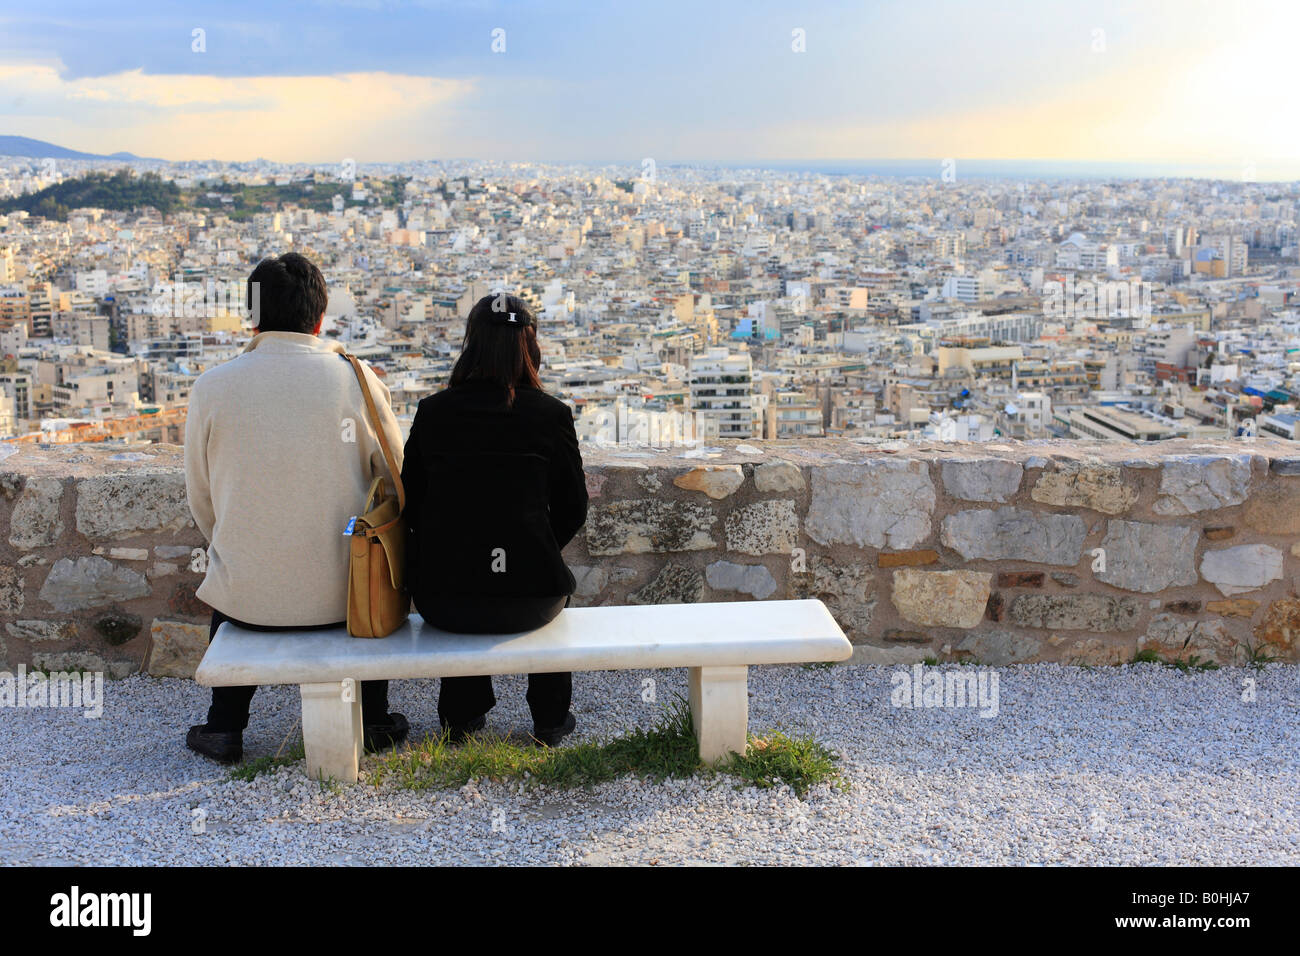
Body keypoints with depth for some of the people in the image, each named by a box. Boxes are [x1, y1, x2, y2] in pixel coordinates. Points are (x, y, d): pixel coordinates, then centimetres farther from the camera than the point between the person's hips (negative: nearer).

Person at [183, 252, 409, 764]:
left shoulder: (211, 386, -6)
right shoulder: (357, 380, -8)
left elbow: (201, 501, 3)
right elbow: (397, 480, 2)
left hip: (250, 600, 1)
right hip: (345, 595, 0)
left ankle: (224, 726, 38)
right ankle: (374, 720, 37)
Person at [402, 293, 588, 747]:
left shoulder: (432, 411, -1)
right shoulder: (552, 414, -5)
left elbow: (411, 505, 6)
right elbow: (572, 509, 3)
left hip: (441, 602, 2)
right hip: (526, 603, -1)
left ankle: (462, 714, 43)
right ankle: (550, 719, 40)